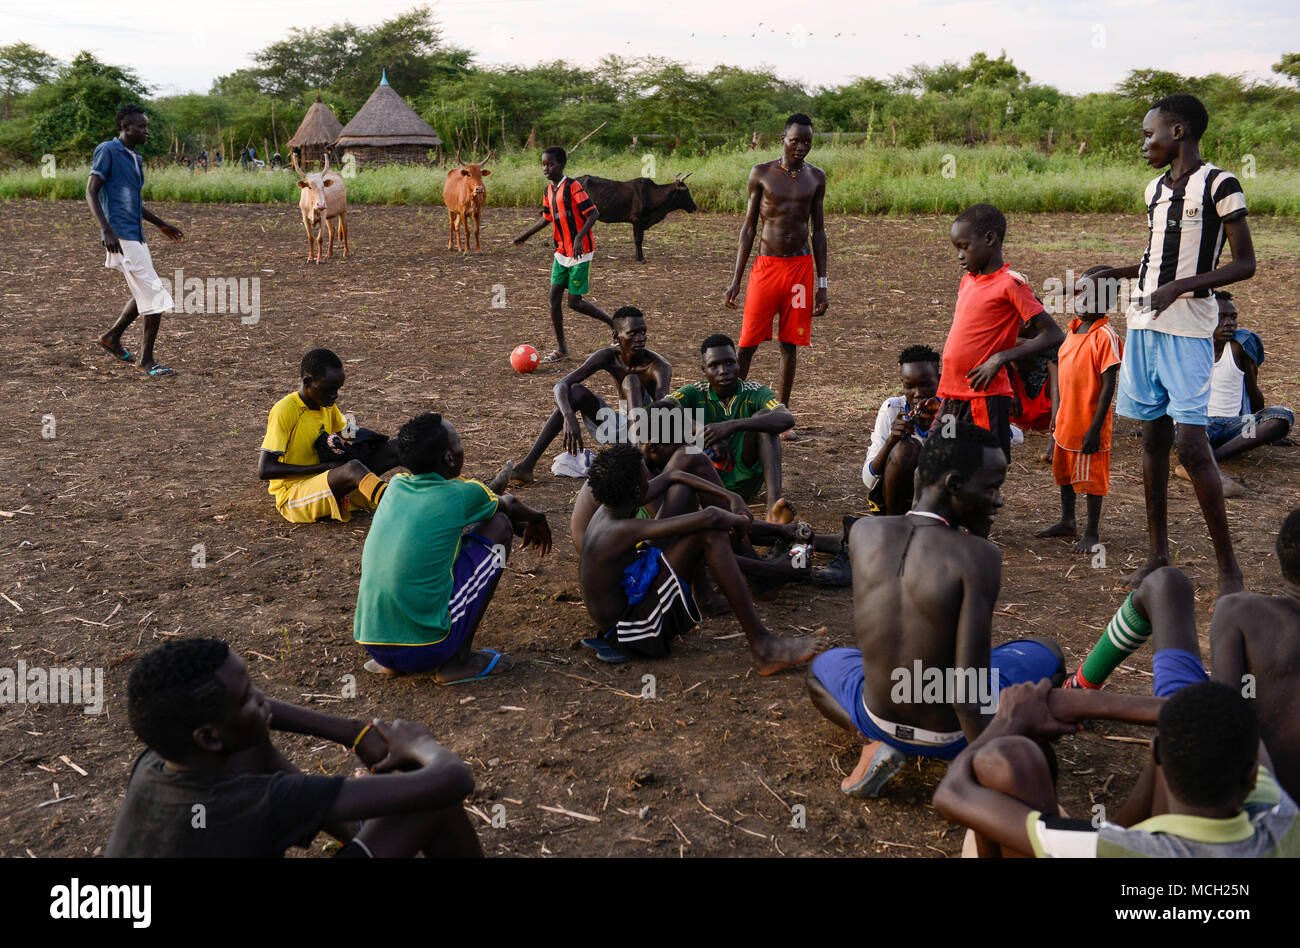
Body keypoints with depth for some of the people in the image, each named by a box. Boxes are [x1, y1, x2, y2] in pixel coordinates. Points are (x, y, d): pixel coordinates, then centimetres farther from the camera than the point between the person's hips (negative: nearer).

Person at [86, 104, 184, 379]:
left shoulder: (135, 159, 19)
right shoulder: (107, 151, -6)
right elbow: (91, 192, -12)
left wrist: (161, 225, 35)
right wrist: (107, 230, -22)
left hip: (136, 237, 9)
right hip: (121, 237, -9)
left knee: (145, 294, 17)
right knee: (155, 295, -11)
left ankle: (112, 336, 34)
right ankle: (147, 360, -3)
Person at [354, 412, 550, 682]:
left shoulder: (395, 487, 10)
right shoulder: (461, 495, -4)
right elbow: (509, 506, 20)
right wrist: (537, 520, 42)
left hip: (370, 644, 6)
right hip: (427, 648, -6)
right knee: (499, 526, 7)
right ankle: (459, 659, 7)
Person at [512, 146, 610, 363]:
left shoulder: (573, 186, -16)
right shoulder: (549, 190, 8)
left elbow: (593, 214, -21)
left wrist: (579, 238, -33)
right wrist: (526, 235, 28)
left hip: (580, 253, -8)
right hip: (561, 252, 8)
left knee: (575, 302, -5)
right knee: (554, 297, 2)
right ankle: (561, 349, 8)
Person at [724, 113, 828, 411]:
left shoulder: (816, 177, 7)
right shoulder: (761, 173, 1)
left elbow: (819, 231, 10)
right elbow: (748, 227, 3)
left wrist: (822, 283, 7)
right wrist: (736, 280, 0)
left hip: (801, 266, 2)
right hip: (766, 265, -2)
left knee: (790, 343, 6)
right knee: (748, 341, -4)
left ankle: (782, 409, 15)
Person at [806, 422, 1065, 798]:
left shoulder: (864, 532, -10)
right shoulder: (977, 555, -25)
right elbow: (968, 692, -27)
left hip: (877, 719, 1)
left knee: (822, 666, 35)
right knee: (1049, 654, 25)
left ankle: (878, 745, 7)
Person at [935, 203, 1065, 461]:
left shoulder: (1011, 284, -9)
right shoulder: (967, 280, 15)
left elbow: (1053, 335, -12)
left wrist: (1000, 358, -20)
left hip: (986, 399, -8)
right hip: (952, 398, 8)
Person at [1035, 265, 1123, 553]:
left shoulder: (1105, 336, -18)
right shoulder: (1074, 329, 7)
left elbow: (1108, 386, -18)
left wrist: (1095, 429, -20)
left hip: (1089, 423, -8)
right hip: (1066, 420, 8)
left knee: (1091, 478, 4)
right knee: (1064, 472, 20)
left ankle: (1092, 533, 16)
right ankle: (1067, 522, 36)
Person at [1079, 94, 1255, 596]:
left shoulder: (1218, 185, -6)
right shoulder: (1156, 190, 15)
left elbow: (1245, 264, -9)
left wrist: (1179, 287, -20)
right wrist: (1114, 273, 15)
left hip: (1187, 329, -7)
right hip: (1143, 324, 7)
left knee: (1191, 442, -13)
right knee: (1152, 435, 9)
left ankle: (1228, 566, -3)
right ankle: (1157, 553, 18)